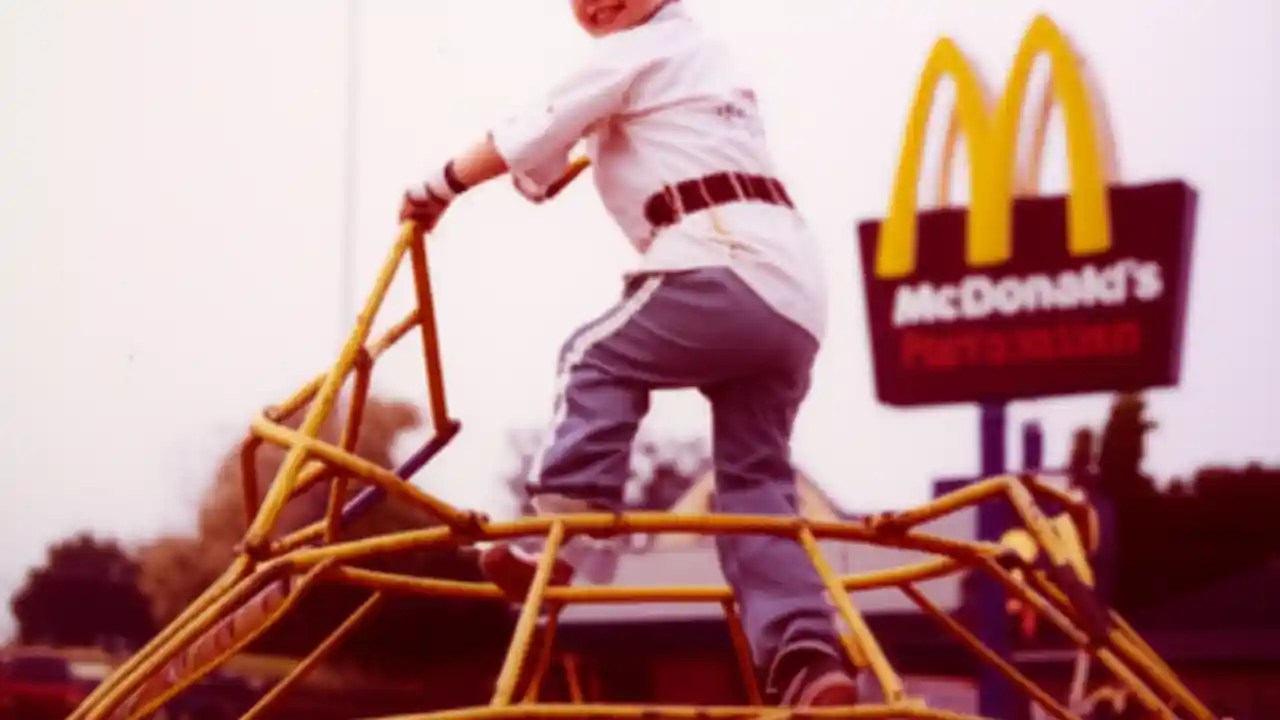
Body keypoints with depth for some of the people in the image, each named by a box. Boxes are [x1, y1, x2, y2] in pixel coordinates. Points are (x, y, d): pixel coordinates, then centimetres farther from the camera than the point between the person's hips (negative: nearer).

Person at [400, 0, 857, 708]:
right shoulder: (702, 58, 33)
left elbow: (528, 138, 5)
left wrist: (438, 186, 16)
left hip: (729, 270, -8)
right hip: (796, 296, 8)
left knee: (597, 360, 7)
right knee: (756, 482, 5)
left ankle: (556, 538, -6)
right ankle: (808, 659, -10)